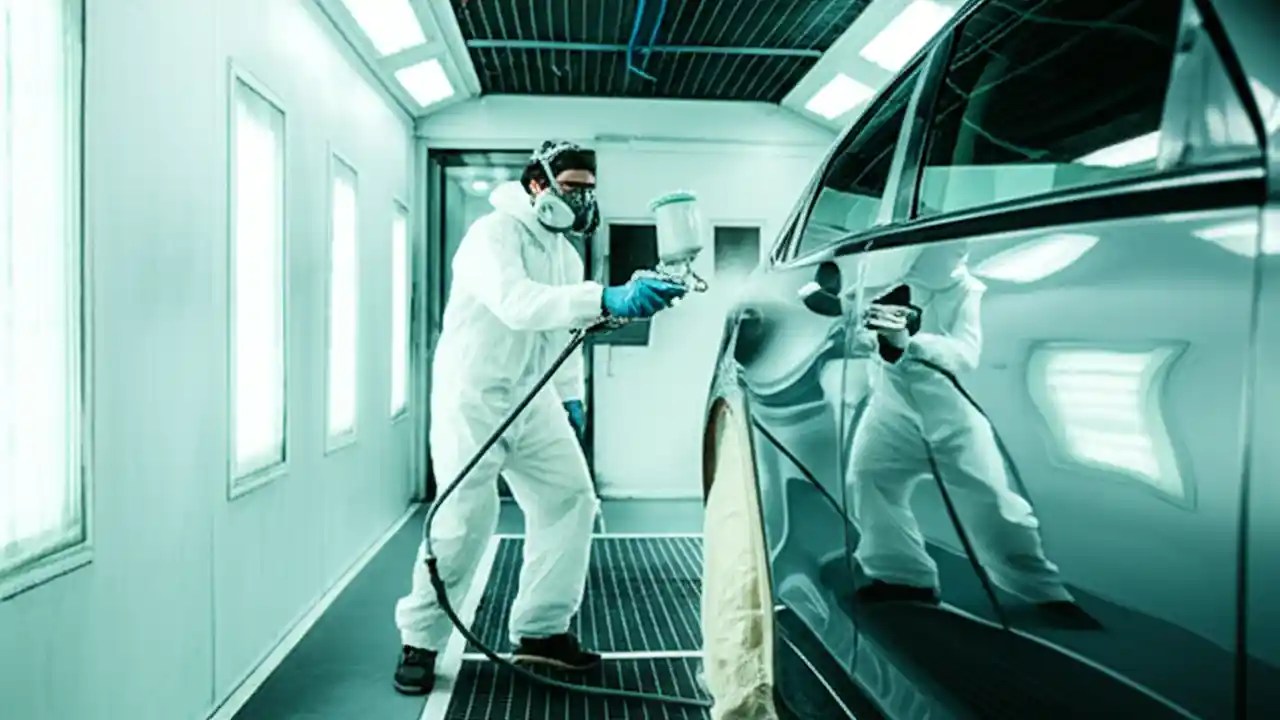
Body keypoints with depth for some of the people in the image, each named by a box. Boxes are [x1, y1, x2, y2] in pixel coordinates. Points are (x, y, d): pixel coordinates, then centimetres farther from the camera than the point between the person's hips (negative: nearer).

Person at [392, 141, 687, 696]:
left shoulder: (565, 253, 11)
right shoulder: (494, 233, -16)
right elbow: (517, 303, -36)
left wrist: (570, 396, 15)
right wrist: (605, 300, -48)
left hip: (532, 400, 8)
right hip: (472, 396, -8)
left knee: (570, 500, 1)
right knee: (465, 521, -9)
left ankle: (540, 629, 14)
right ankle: (419, 639, 11)